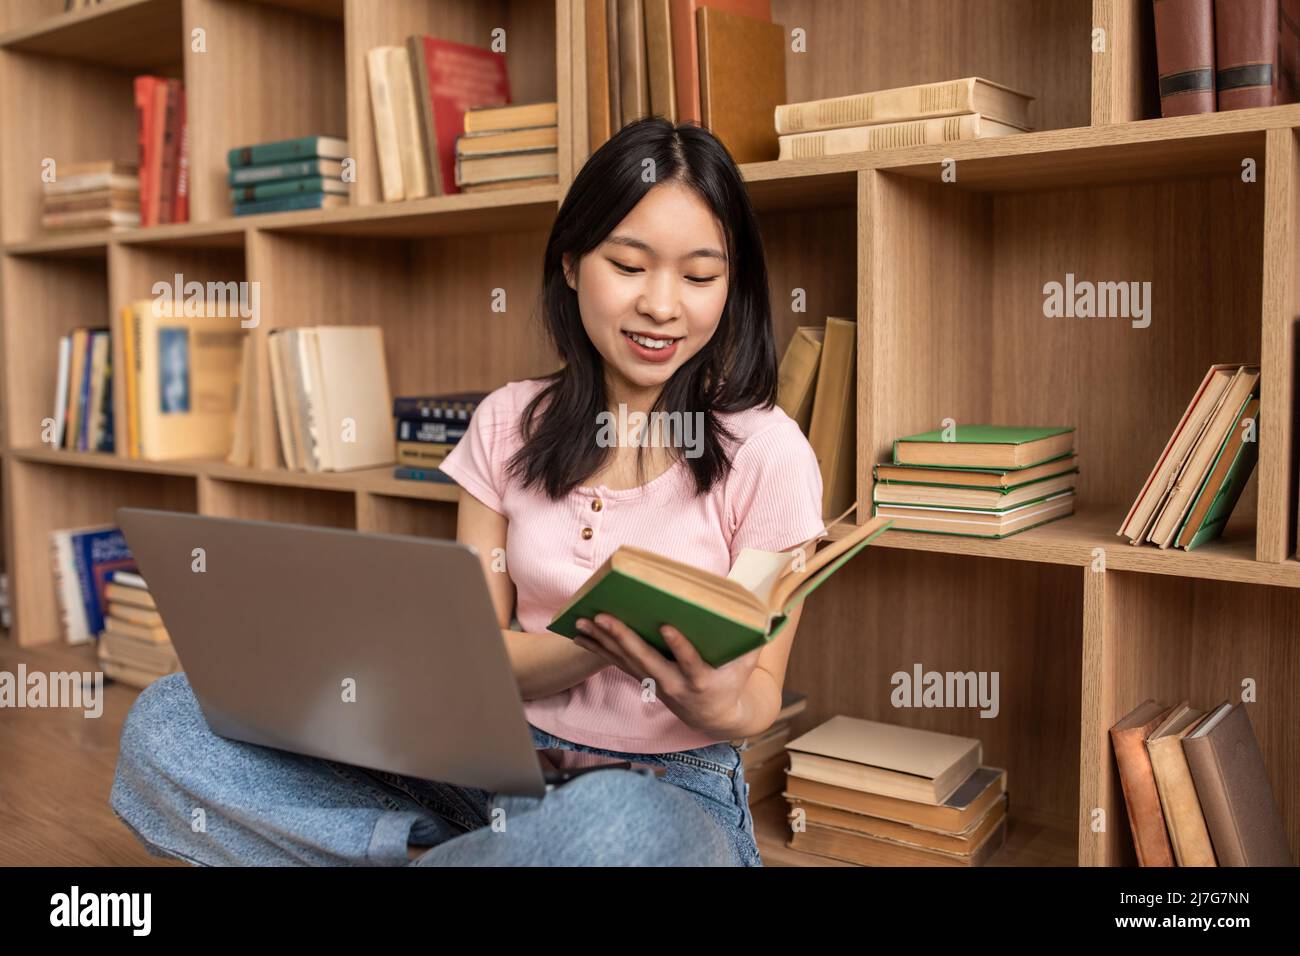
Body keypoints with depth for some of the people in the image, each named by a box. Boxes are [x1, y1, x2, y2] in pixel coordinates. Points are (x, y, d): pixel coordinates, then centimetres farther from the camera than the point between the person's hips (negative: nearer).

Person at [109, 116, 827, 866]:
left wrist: (717, 705, -26)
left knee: (617, 823, -42)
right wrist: (601, 646, -20)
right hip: (499, 763, 3)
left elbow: (760, 694, -1)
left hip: (670, 790, -2)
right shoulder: (509, 424, 4)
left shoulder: (766, 451, -6)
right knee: (164, 726, -11)